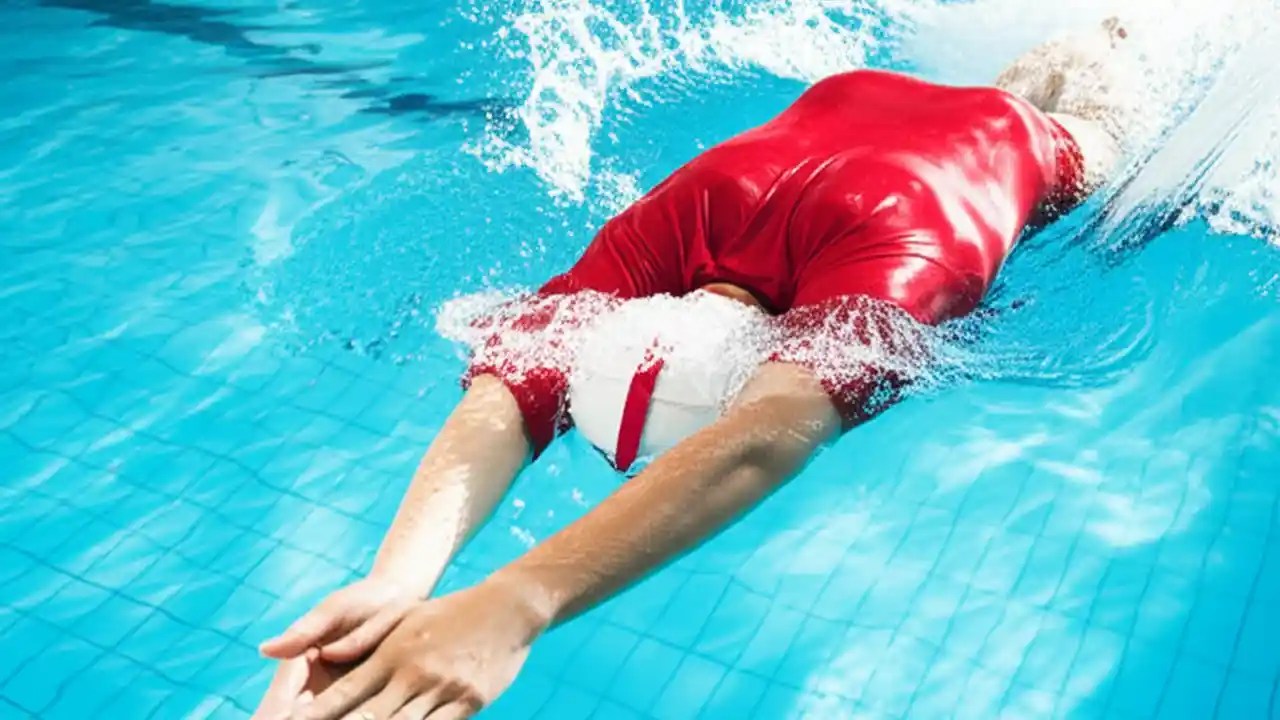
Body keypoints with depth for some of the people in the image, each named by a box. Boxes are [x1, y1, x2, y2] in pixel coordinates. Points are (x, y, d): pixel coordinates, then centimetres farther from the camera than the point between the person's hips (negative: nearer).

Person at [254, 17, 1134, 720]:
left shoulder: (891, 244, -57)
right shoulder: (661, 227, -44)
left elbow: (772, 434, -74)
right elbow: (514, 383, -57)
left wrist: (512, 605, -84)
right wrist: (392, 582, -74)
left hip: (1027, 147, -2)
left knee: (1096, 124, 35)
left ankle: (1116, 41, 64)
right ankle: (1097, 33, 66)